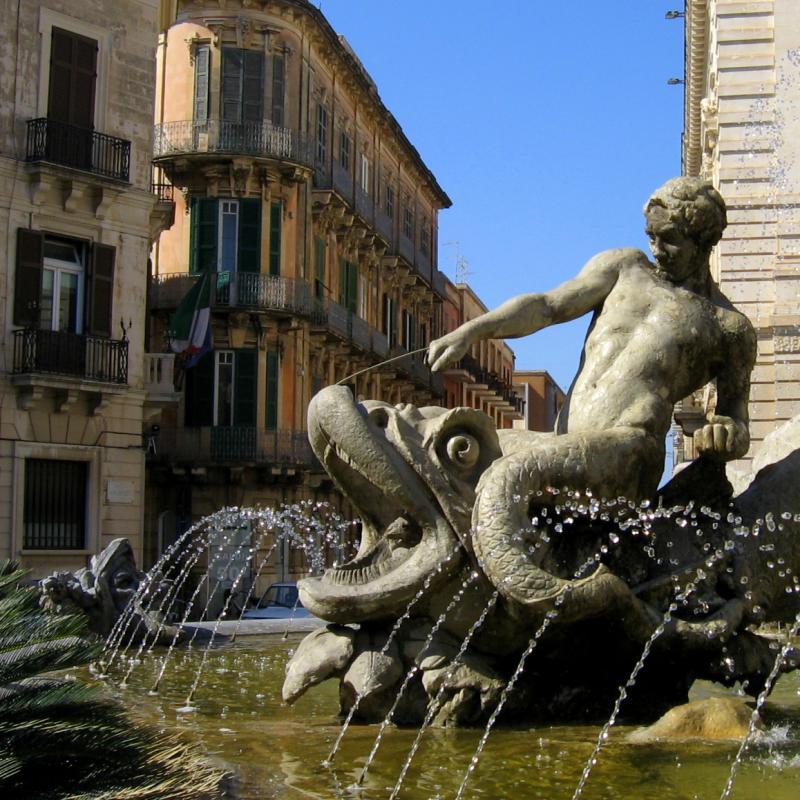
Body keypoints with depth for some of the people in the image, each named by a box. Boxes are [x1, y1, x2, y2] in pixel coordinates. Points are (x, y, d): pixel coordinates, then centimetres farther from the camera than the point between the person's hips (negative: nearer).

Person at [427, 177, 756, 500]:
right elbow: (547, 306, 14)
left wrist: (729, 439, -10)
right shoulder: (624, 267, 23)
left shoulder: (731, 328, 14)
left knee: (511, 471, -33)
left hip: (628, 451, -6)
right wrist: (471, 331, 0)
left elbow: (735, 421, 16)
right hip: (564, 447, 6)